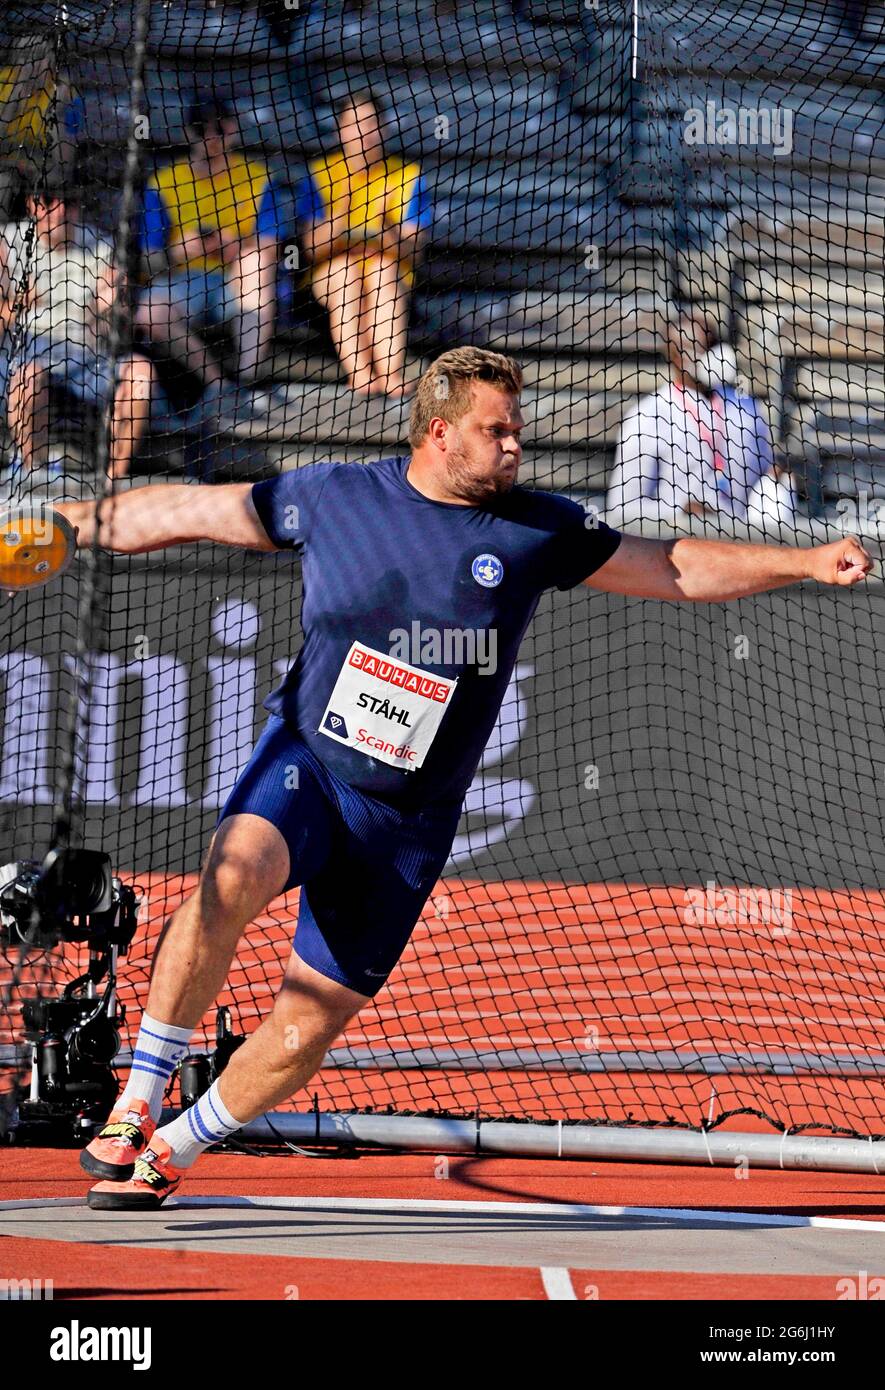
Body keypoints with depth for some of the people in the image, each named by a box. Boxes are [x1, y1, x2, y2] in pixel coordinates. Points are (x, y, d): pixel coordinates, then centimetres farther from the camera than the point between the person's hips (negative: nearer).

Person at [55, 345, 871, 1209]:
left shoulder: (537, 531, 1)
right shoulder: (330, 497, -1)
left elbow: (675, 569, 8)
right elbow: (190, 512, 9)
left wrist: (807, 562, 1)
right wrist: (69, 523, 9)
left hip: (406, 825, 2)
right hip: (303, 764, -2)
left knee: (310, 1024, 0)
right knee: (233, 878, -34)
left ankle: (169, 1154, 22)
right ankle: (137, 1102, -23)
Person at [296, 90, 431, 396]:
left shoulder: (407, 176, 5)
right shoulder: (319, 175, 4)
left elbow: (412, 250, -4)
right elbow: (312, 246, -7)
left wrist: (388, 237, -27)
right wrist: (338, 219, -26)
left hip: (393, 279, 0)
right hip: (328, 275, 0)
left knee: (384, 266, -33)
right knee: (346, 267, -33)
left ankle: (391, 373, -50)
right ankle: (358, 371, -49)